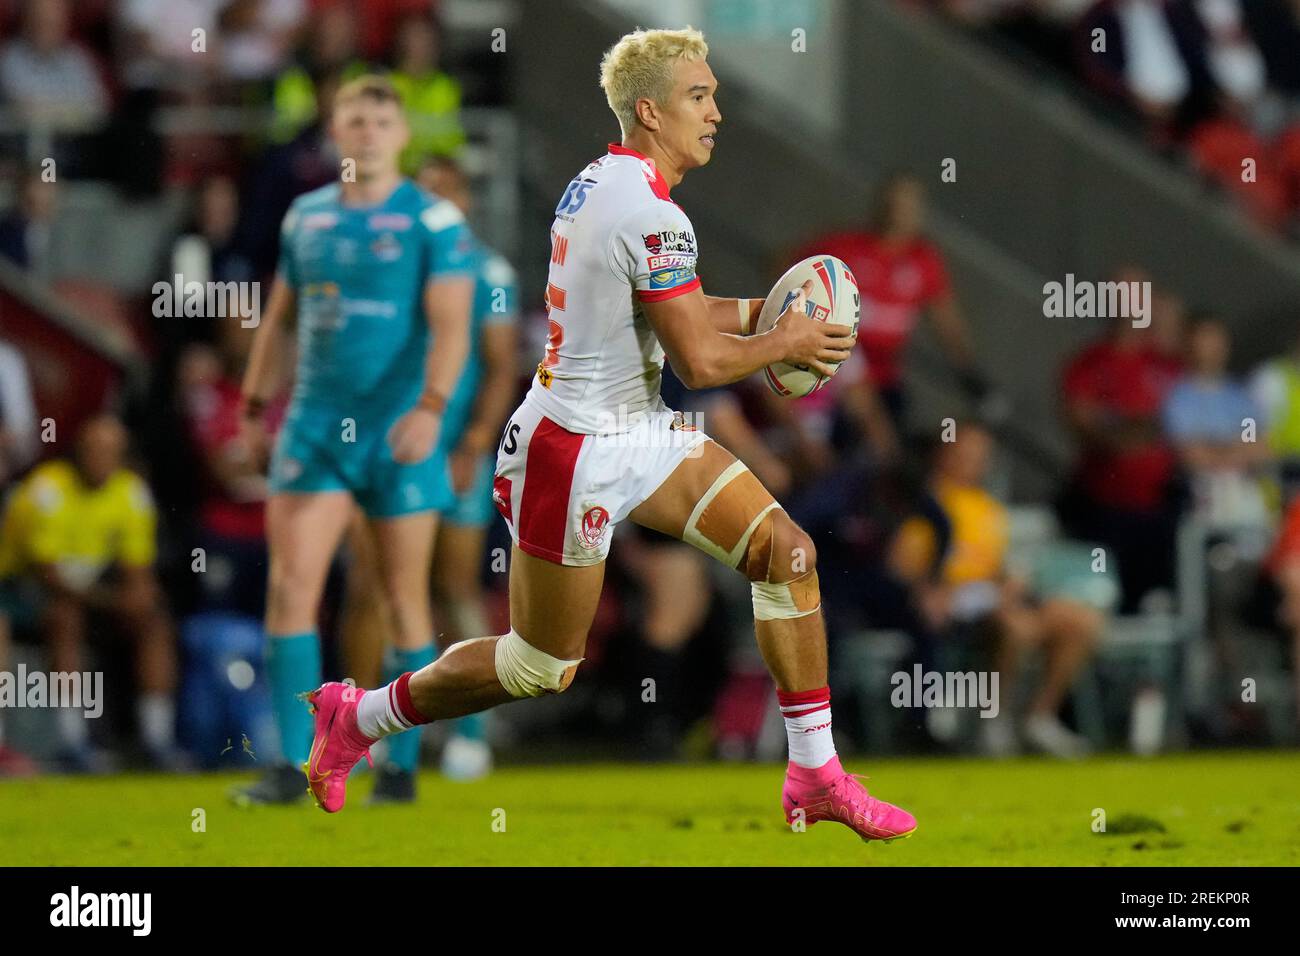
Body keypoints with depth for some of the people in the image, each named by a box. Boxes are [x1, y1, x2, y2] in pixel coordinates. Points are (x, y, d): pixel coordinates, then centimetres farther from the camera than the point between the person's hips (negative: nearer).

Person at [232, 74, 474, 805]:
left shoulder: (434, 221, -4)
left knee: (406, 600, 2)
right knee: (290, 587, -8)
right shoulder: (306, 216, 11)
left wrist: (431, 406, -24)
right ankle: (294, 766, -7)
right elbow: (279, 315, 20)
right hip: (314, 428, 4)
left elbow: (450, 326, -11)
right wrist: (256, 400, 17)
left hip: (400, 435, -3)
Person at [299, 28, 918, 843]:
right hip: (577, 454, -10)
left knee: (787, 551, 0)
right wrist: (785, 343, -6)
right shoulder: (652, 216, -24)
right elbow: (700, 362, -22)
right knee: (542, 668, 3)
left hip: (637, 433, 10)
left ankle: (816, 776, 4)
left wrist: (757, 311, 8)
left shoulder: (597, 184, 7)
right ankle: (358, 719, 23)